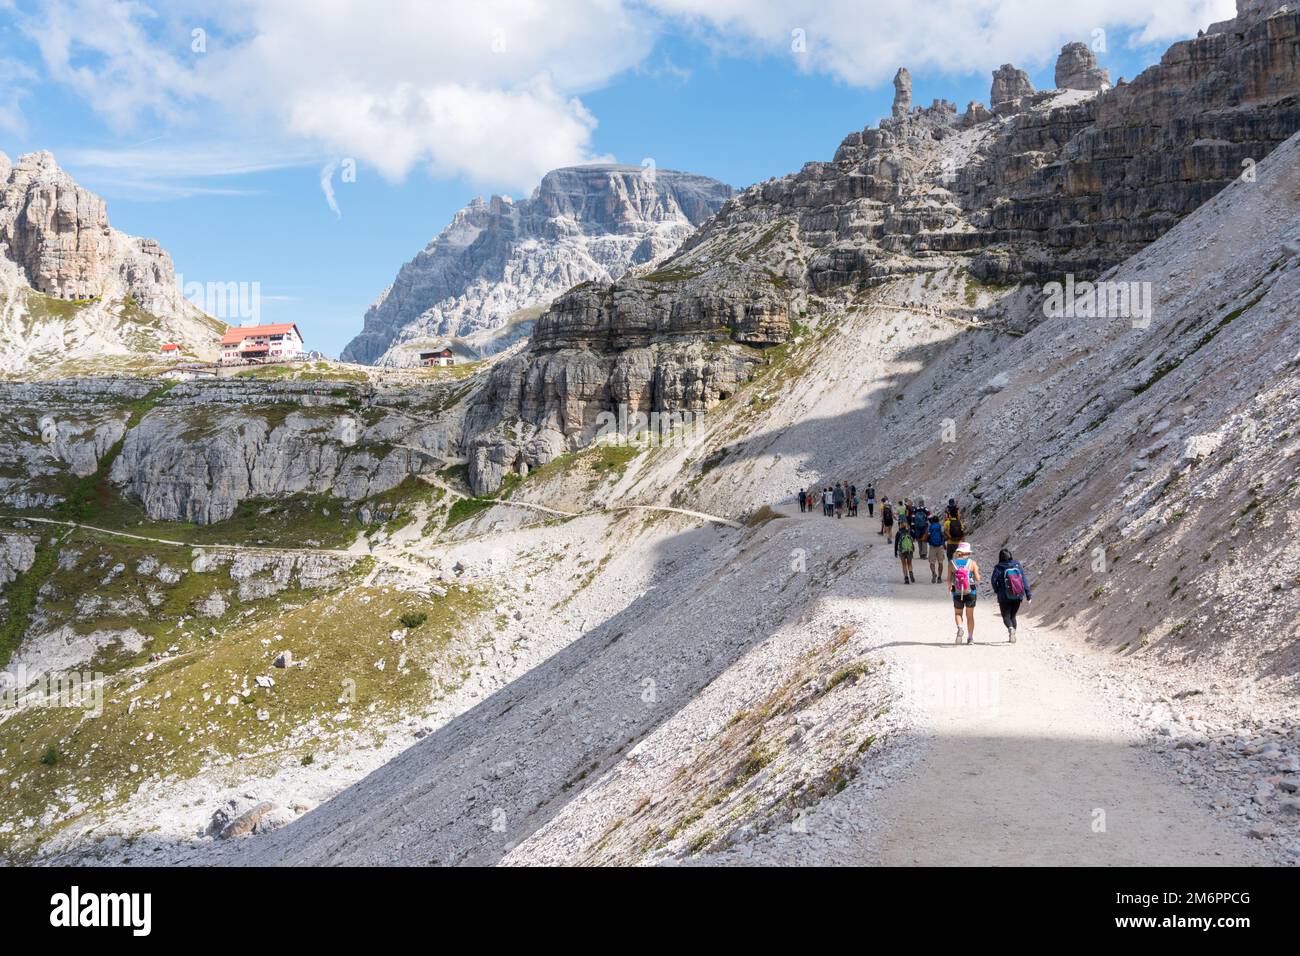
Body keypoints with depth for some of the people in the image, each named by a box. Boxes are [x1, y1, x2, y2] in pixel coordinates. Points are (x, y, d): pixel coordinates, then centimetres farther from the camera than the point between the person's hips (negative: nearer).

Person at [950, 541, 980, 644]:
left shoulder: (953, 563, -3)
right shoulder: (972, 563, -5)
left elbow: (949, 579, -1)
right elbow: (977, 579, -6)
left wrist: (949, 588, 19)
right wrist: (976, 570, 14)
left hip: (957, 593, 0)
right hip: (970, 593, 0)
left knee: (958, 613, 16)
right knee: (970, 615, 14)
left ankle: (960, 628, -13)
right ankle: (970, 638, 16)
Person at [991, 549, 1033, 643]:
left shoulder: (999, 568, -7)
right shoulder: (1017, 565, 2)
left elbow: (994, 581, -10)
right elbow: (1024, 579, -1)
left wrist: (997, 590, 11)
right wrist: (1028, 594, 0)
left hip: (1005, 597, -4)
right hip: (1017, 596, 4)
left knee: (1006, 616, 4)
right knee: (1013, 616, 19)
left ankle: (1011, 628, -26)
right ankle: (1012, 636, 16)